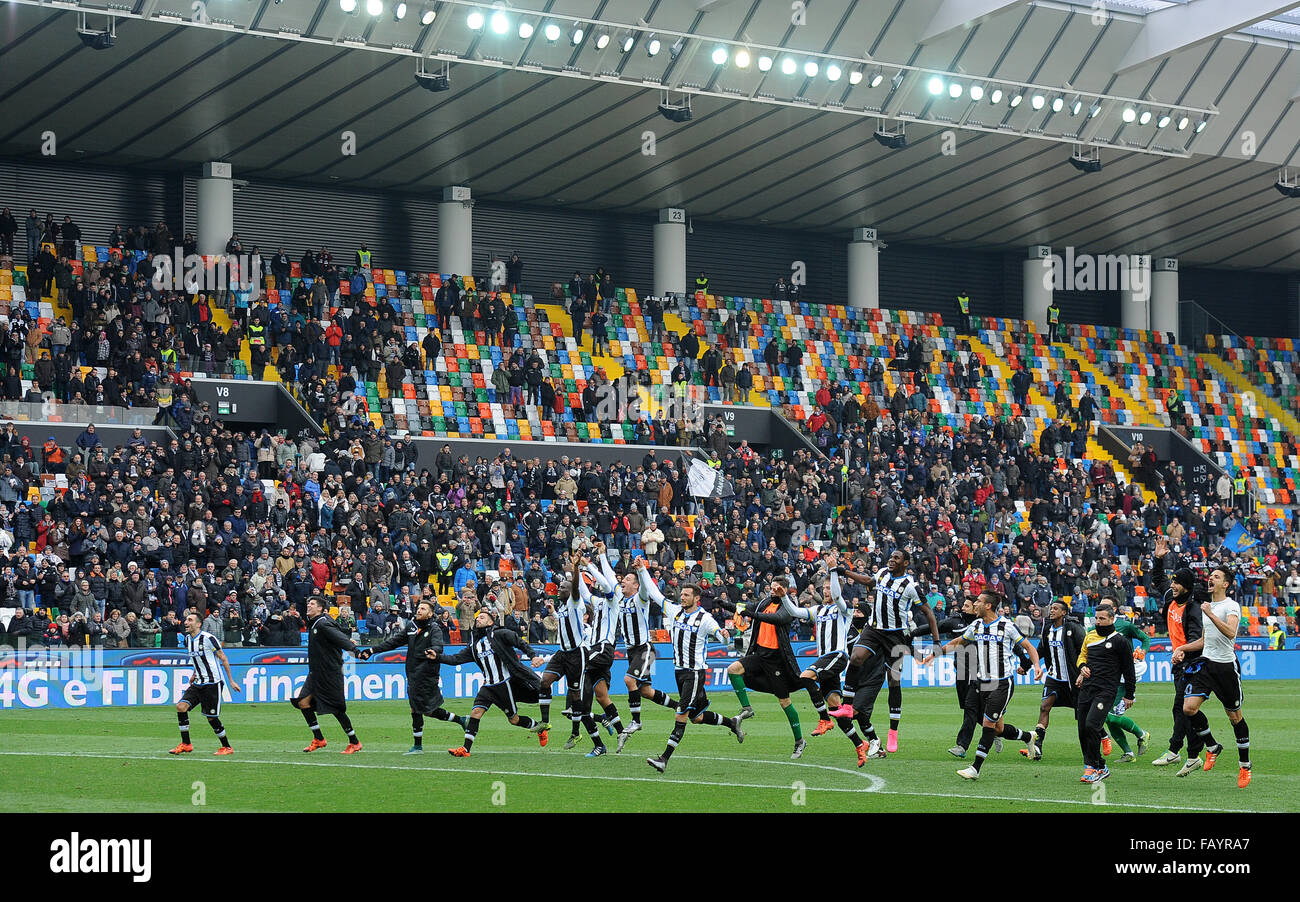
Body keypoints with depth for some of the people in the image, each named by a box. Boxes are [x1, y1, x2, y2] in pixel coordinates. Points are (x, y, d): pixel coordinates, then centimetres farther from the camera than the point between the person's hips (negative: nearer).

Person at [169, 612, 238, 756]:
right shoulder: (188, 639, 9)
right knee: (181, 707, -9)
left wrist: (231, 681, -5)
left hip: (213, 683, -7)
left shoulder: (208, 638, -13)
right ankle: (186, 745, -1)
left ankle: (227, 747, 12)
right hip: (198, 683, 7)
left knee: (211, 717, -5)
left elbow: (223, 659, -6)